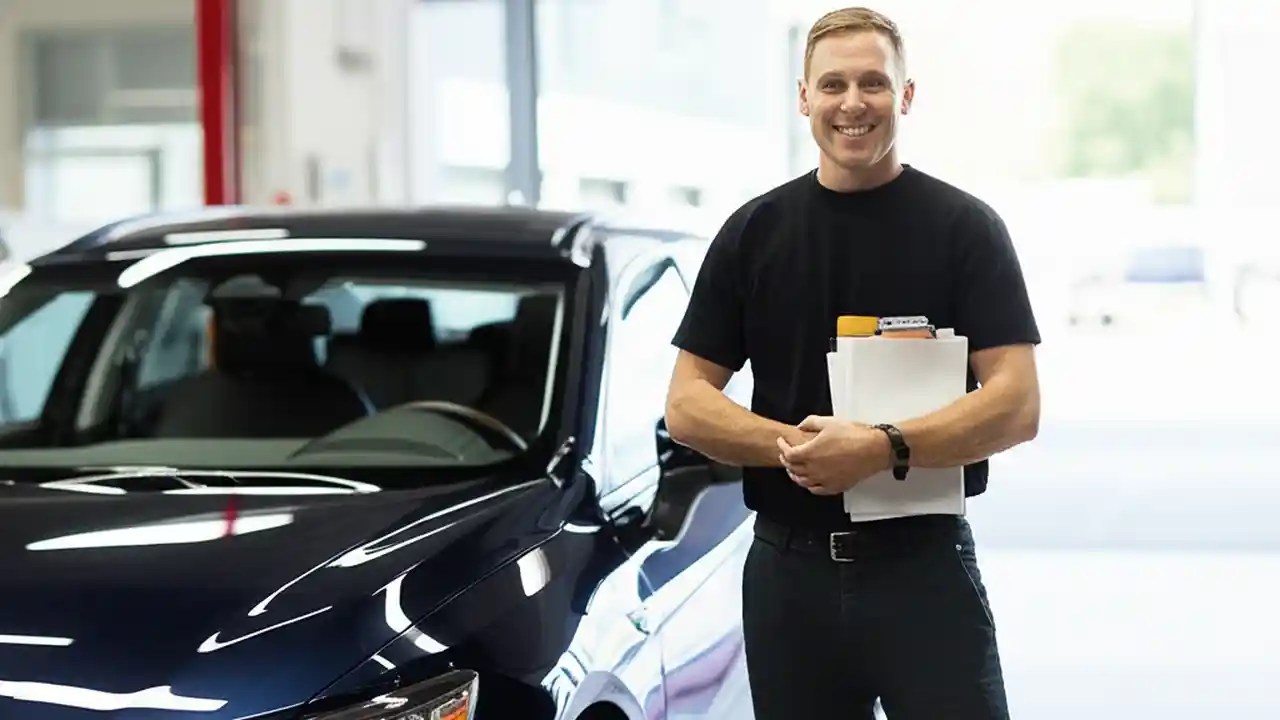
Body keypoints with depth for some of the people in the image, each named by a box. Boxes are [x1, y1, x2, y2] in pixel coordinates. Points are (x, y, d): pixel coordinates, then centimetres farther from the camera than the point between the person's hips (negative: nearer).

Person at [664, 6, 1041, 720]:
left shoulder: (965, 227, -1)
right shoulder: (752, 232, 7)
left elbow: (1017, 405, -9)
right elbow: (687, 404, 4)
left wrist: (881, 447, -23)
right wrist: (791, 444, -15)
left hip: (927, 567, -2)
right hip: (789, 572, 3)